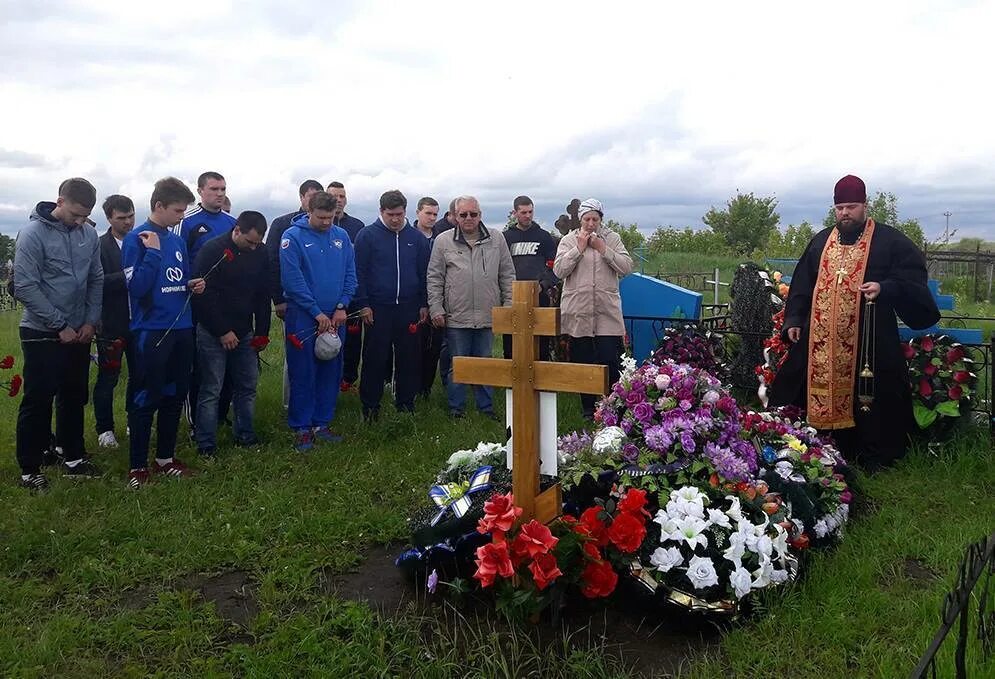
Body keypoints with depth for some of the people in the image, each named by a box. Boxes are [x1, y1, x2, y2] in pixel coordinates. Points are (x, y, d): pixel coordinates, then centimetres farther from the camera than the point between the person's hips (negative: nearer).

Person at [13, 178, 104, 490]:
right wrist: (59, 326, -15)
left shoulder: (89, 234, 2)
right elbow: (25, 287, -16)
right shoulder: (33, 233, -14)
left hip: (78, 333, 6)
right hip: (42, 334, -5)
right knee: (38, 402, 1)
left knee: (74, 398, 14)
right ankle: (30, 470, 12)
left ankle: (74, 458, 27)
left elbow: (96, 279, 10)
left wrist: (91, 321, 0)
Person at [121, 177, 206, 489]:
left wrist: (193, 285, -1)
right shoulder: (136, 239, -9)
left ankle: (165, 458, 26)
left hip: (182, 329, 7)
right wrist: (154, 252, -20)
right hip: (151, 331, -7)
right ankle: (138, 466, 11)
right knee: (145, 400, 0)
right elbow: (136, 287, -18)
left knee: (174, 397, 13)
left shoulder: (177, 241, 10)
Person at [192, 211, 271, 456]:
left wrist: (262, 333, 5)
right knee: (211, 390, -2)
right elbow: (203, 296, -14)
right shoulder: (212, 251, -13)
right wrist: (222, 332, -14)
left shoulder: (260, 253, 3)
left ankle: (246, 436, 22)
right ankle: (206, 445, 7)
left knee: (248, 387, 9)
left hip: (245, 333, 5)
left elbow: (263, 296, 10)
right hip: (213, 333, -5)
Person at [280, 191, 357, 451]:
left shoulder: (341, 236, 6)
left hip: (335, 317, 5)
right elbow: (293, 280, -13)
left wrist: (342, 306, -5)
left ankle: (321, 423, 21)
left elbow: (350, 274, 7)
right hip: (303, 317, -4)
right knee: (303, 374, 0)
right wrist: (317, 313, -13)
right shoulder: (293, 237, -8)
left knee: (331, 372, 10)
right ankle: (301, 428, 10)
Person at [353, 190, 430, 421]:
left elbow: (424, 272, 11)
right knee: (374, 359, 3)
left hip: (409, 308, 3)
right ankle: (370, 406, 14)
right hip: (377, 309, -2)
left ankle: (406, 402, 20)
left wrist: (424, 304, 7)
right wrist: (363, 305, -7)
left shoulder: (416, 237, 7)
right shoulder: (368, 235, -2)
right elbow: (359, 272, -3)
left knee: (409, 358, 8)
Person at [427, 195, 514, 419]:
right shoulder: (443, 241, 1)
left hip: (488, 316, 2)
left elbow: (507, 277, 9)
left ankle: (486, 406, 23)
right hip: (456, 317, -1)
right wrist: (436, 309, -4)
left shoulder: (497, 241, 6)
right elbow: (434, 279, 2)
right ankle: (456, 407, 20)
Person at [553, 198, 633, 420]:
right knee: (582, 361, 7)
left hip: (607, 311, 0)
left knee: (611, 361, -5)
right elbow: (559, 270, -4)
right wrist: (579, 248, -9)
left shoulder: (612, 238, 9)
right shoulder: (568, 240, 7)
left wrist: (603, 249, -8)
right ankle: (588, 409, 19)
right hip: (578, 312, 1)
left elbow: (626, 267, -1)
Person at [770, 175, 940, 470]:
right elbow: (801, 285, 15)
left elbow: (913, 277, -4)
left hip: (870, 341, -3)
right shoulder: (820, 241, 14)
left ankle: (873, 456, 13)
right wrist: (793, 319, 8)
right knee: (822, 394, 5)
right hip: (820, 340, 4)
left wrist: (885, 287, -22)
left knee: (869, 398, 0)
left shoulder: (890, 241, 1)